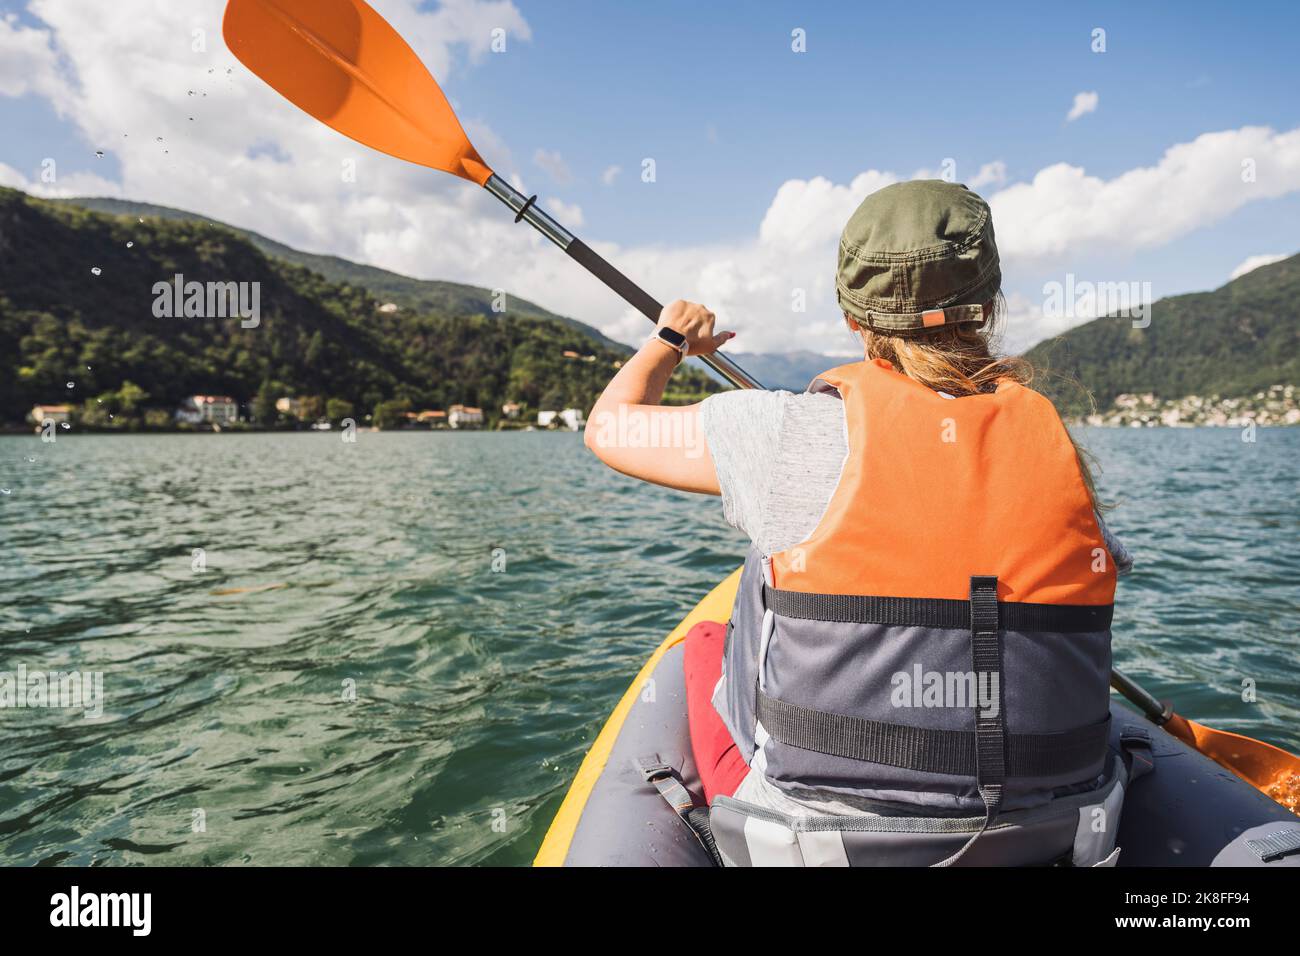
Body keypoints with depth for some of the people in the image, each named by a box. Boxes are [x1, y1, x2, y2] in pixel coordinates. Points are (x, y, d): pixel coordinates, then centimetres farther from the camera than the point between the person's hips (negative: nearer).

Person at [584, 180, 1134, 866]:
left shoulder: (800, 429, -18)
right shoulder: (1054, 442, -6)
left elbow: (610, 427, -6)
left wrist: (669, 340, 15)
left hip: (820, 841, -3)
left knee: (704, 647, 22)